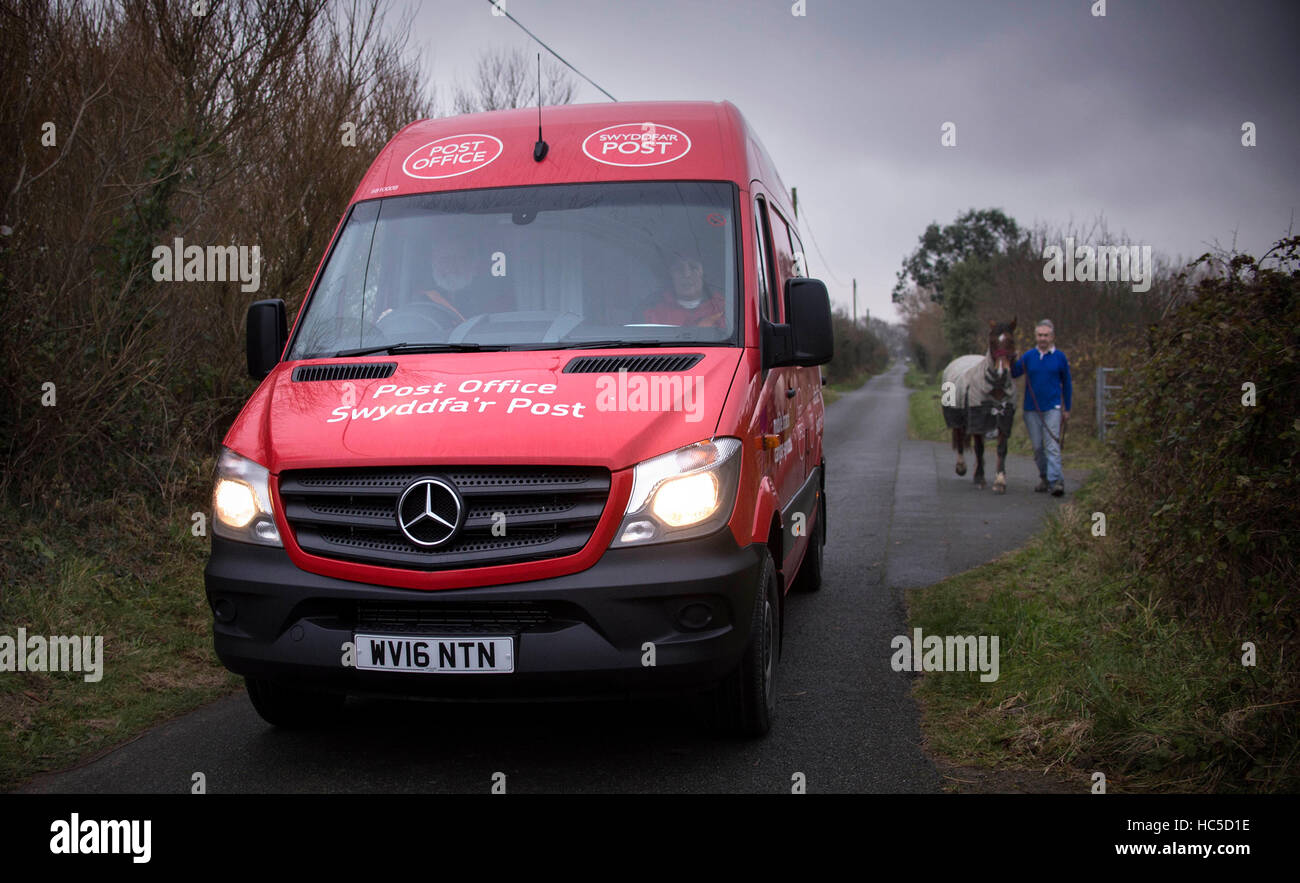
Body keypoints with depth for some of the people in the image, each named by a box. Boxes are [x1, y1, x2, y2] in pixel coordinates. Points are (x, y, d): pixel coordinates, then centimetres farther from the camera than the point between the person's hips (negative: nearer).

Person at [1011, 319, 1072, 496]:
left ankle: (1056, 481, -16)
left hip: (1052, 408, -2)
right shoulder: (1029, 356, 4)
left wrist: (1067, 409, 10)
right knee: (1037, 447, 9)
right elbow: (1014, 373, -1)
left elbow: (1066, 384, 9)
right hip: (1032, 408, 3)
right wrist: (1011, 360, -20)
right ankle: (1044, 477, 24)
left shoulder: (1060, 357, 1)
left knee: (1052, 445, -12)